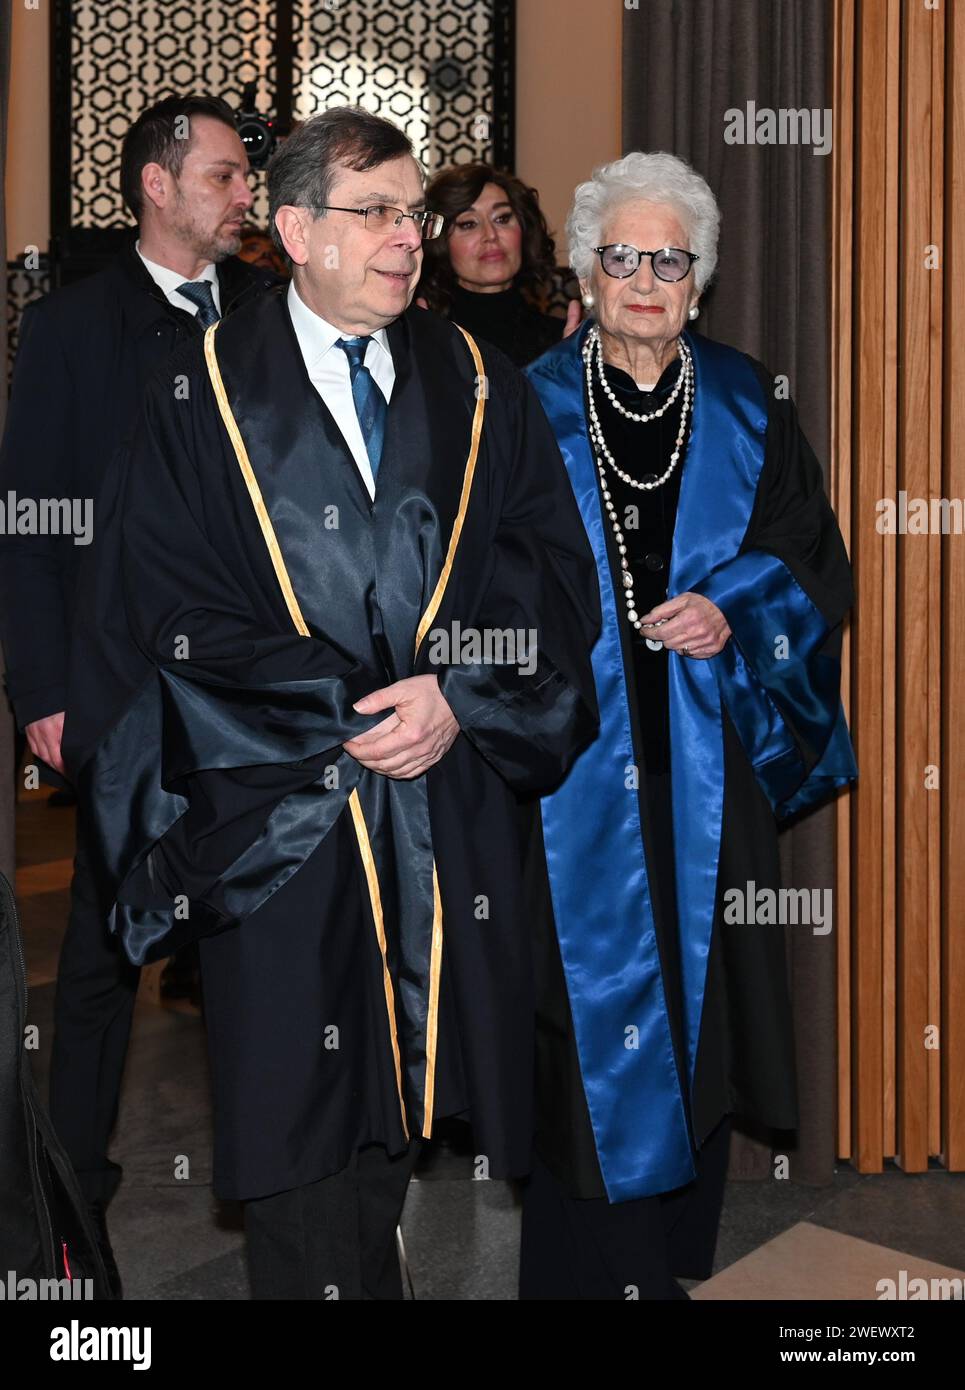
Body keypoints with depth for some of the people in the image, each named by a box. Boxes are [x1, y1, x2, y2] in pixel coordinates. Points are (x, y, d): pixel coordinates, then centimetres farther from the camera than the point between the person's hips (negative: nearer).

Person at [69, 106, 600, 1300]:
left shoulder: (480, 386, 10)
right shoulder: (202, 395, 1)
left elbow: (557, 574, 3)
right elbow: (179, 616, -6)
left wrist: (455, 697, -13)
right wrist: (359, 711, -12)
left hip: (454, 817, 3)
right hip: (278, 817, -2)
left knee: (406, 1098, 9)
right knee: (302, 1109, 4)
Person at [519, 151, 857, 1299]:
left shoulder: (747, 412, 7)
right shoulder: (530, 409, 2)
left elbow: (816, 569, 5)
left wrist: (731, 618, -11)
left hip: (704, 772, 2)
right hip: (576, 772, -2)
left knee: (694, 1006, 10)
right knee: (593, 1012, 1)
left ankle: (676, 1245, 30)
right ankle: (600, 1268, 18)